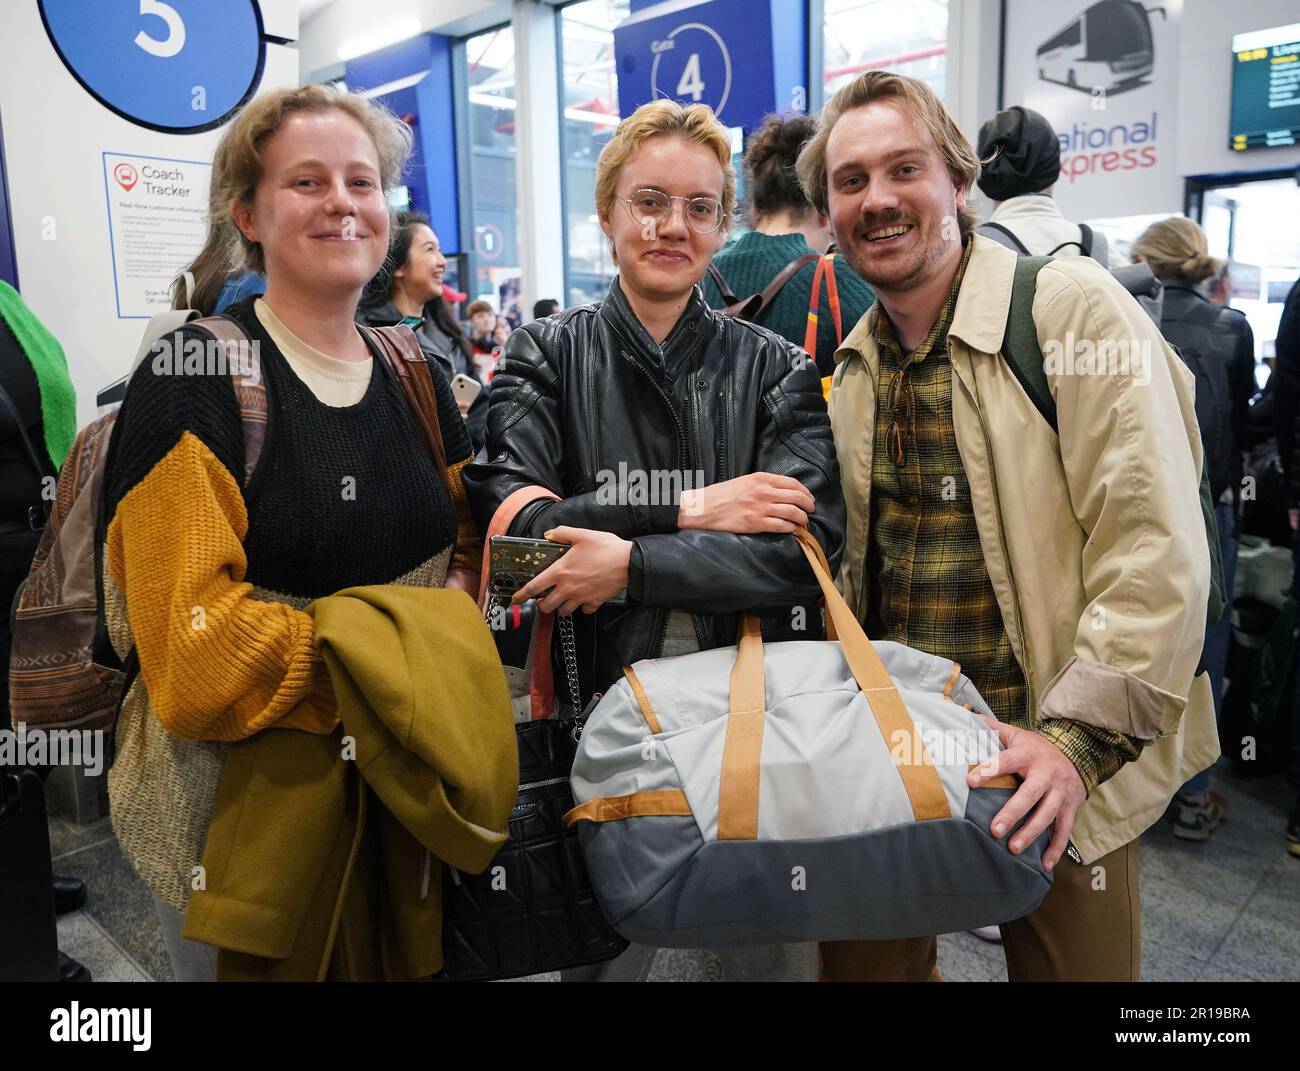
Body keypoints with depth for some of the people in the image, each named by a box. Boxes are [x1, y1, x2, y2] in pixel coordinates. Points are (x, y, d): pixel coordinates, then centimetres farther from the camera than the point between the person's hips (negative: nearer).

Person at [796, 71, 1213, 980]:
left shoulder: (1073, 307, -12)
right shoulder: (855, 366, 6)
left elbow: (1157, 553, -18)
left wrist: (1079, 737, -23)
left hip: (1063, 770, -4)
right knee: (862, 961, 16)